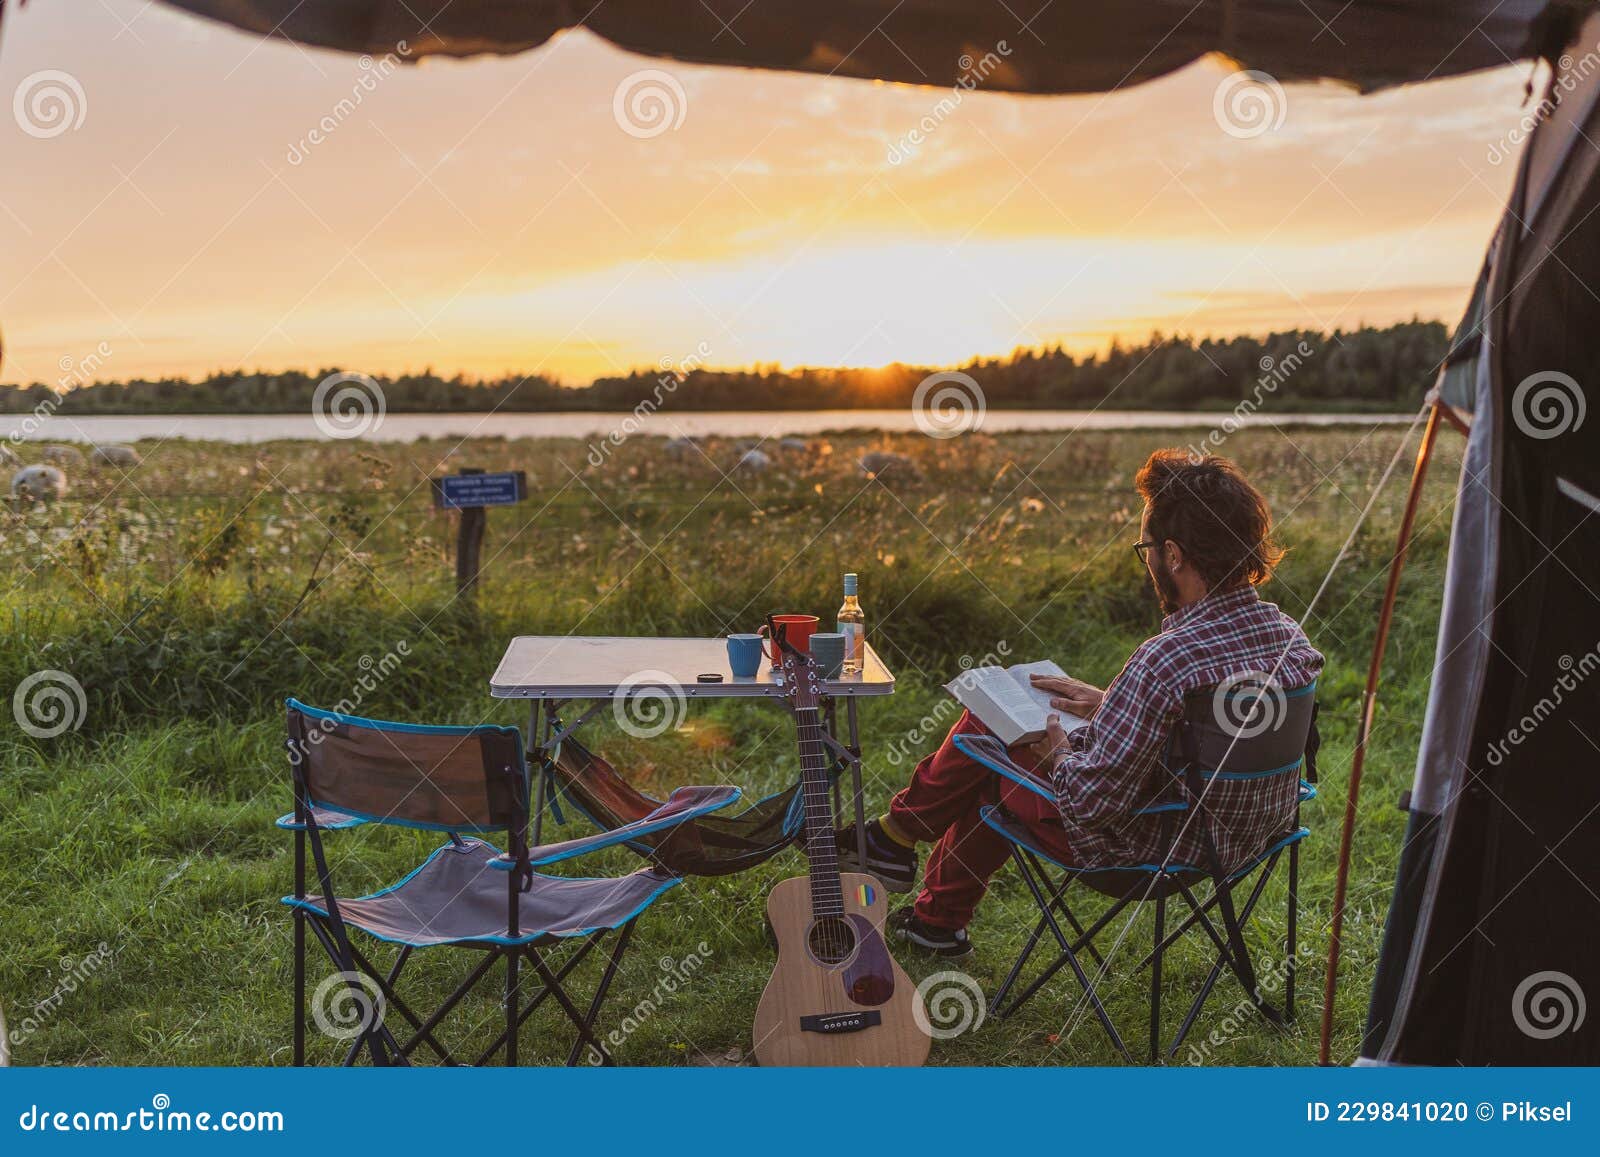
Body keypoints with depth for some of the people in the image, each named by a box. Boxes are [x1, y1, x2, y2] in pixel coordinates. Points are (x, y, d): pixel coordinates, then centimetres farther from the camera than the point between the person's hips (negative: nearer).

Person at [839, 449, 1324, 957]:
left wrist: (1056, 751, -7)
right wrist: (1111, 705, 10)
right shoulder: (1290, 635, -6)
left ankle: (898, 835, 37)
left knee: (987, 730, 9)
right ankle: (936, 918, 37)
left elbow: (1093, 799, -28)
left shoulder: (1162, 661, -33)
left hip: (1149, 847, -8)